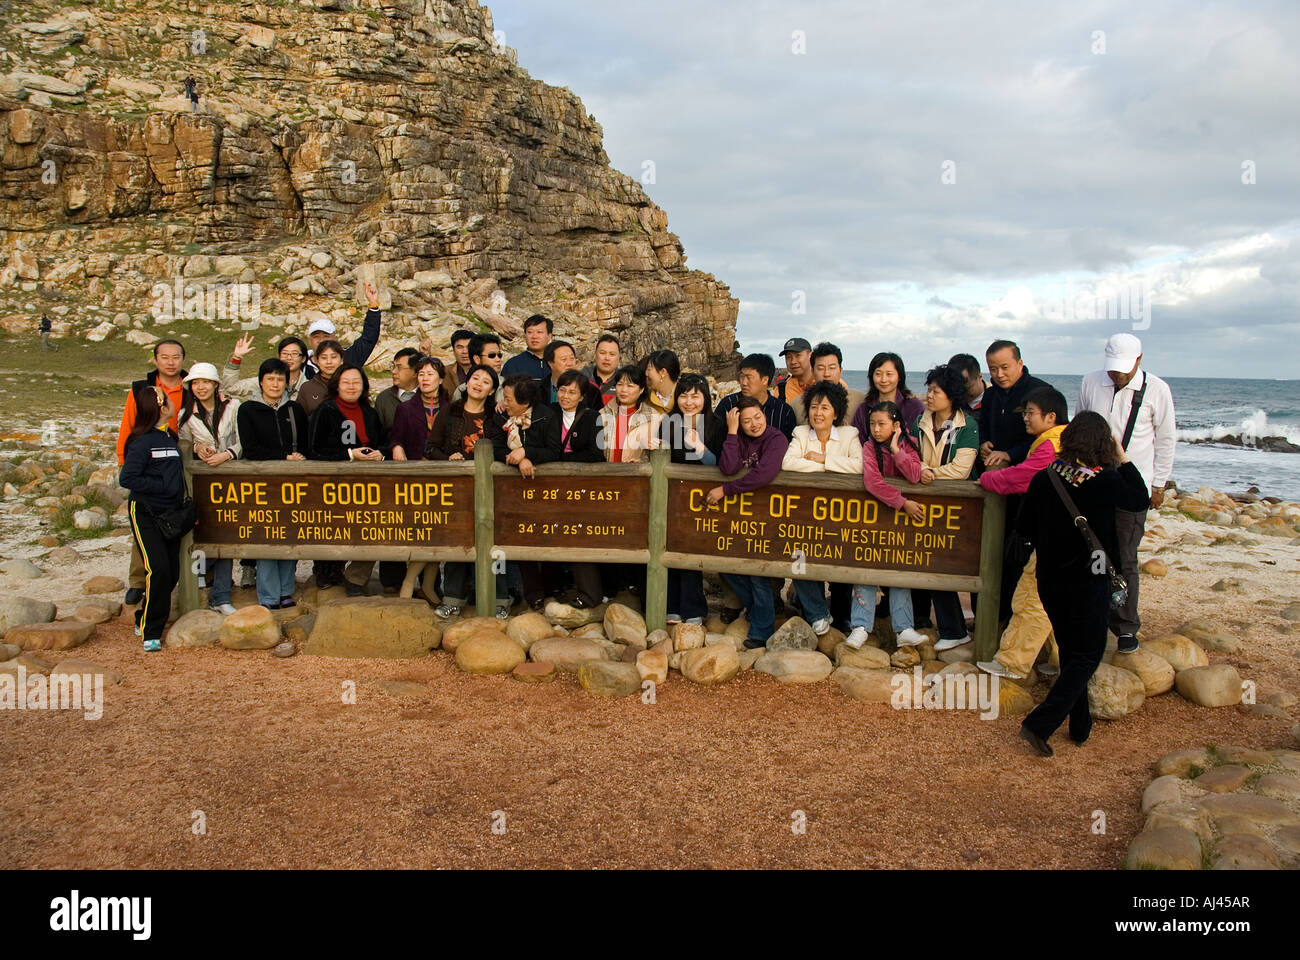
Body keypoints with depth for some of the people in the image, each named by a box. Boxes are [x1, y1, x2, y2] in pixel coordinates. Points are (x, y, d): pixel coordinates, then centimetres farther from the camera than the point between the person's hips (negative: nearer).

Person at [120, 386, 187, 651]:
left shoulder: (170, 437, 10)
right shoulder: (142, 441, -13)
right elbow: (126, 478, -18)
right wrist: (161, 486, -16)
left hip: (170, 514, 7)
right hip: (145, 513, -7)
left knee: (172, 573, 6)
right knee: (158, 569, -15)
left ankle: (144, 620, 24)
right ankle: (150, 632, -3)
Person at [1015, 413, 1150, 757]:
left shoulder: (1043, 479, -8)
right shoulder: (1106, 481, -17)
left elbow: (1025, 528, 2)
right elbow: (1141, 499, 3)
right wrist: (1124, 459, 7)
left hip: (1050, 582, 4)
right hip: (1089, 584, -4)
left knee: (1070, 653, 19)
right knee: (1087, 656, 8)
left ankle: (1080, 727, 28)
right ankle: (1040, 724, -5)